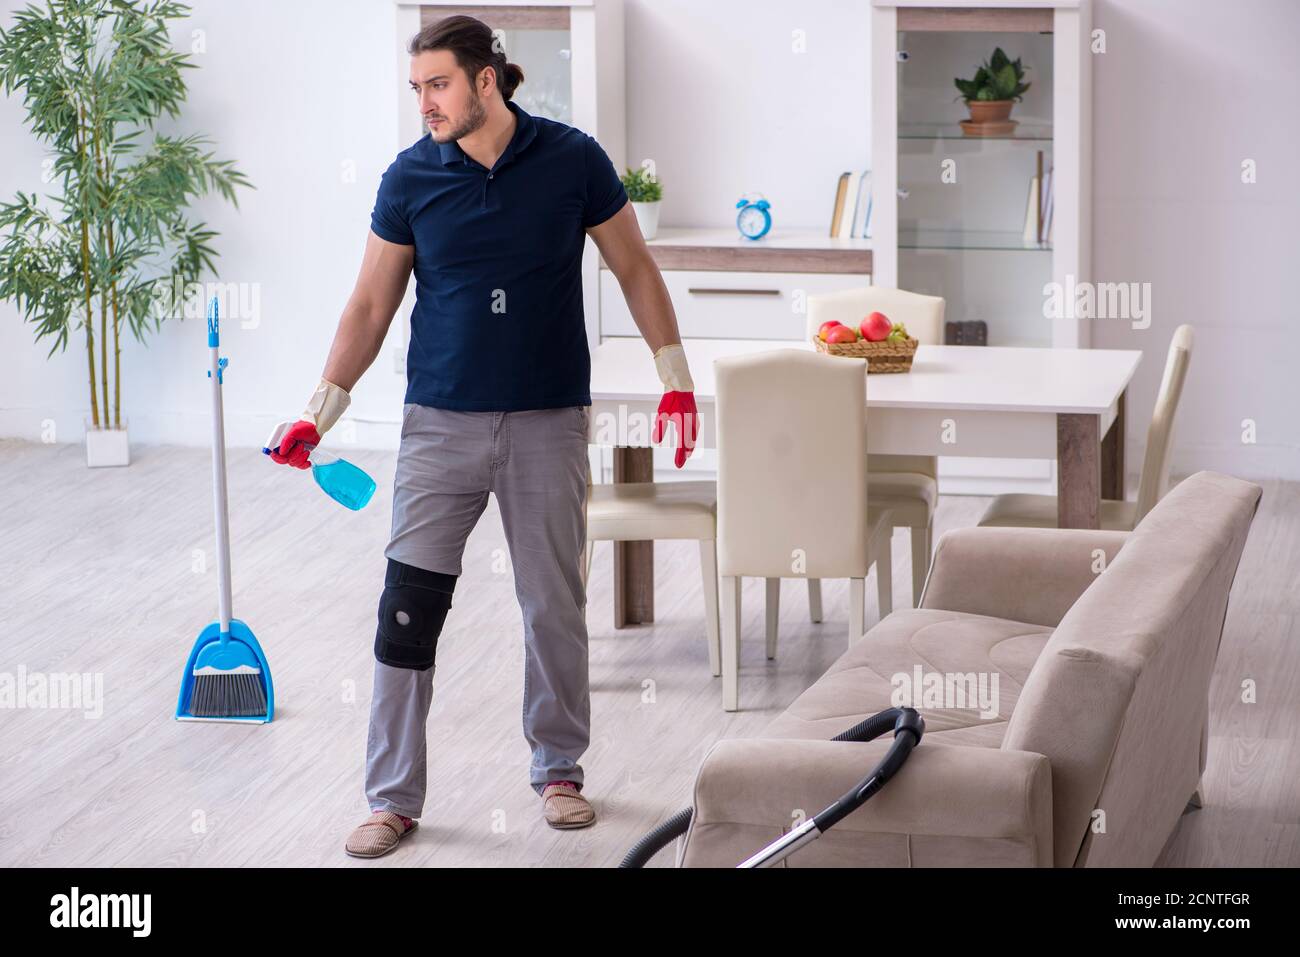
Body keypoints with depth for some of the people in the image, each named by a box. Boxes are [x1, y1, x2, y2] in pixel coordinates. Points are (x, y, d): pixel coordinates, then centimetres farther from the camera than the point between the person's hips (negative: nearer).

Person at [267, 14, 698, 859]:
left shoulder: (572, 160, -5)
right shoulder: (410, 178, -2)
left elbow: (635, 269, 4)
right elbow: (372, 305, 4)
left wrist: (676, 375, -1)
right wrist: (322, 410, -2)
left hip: (549, 424, 0)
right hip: (441, 425, 1)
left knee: (556, 608, 8)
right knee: (407, 612, -4)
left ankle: (559, 770, 26)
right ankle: (393, 799, 4)